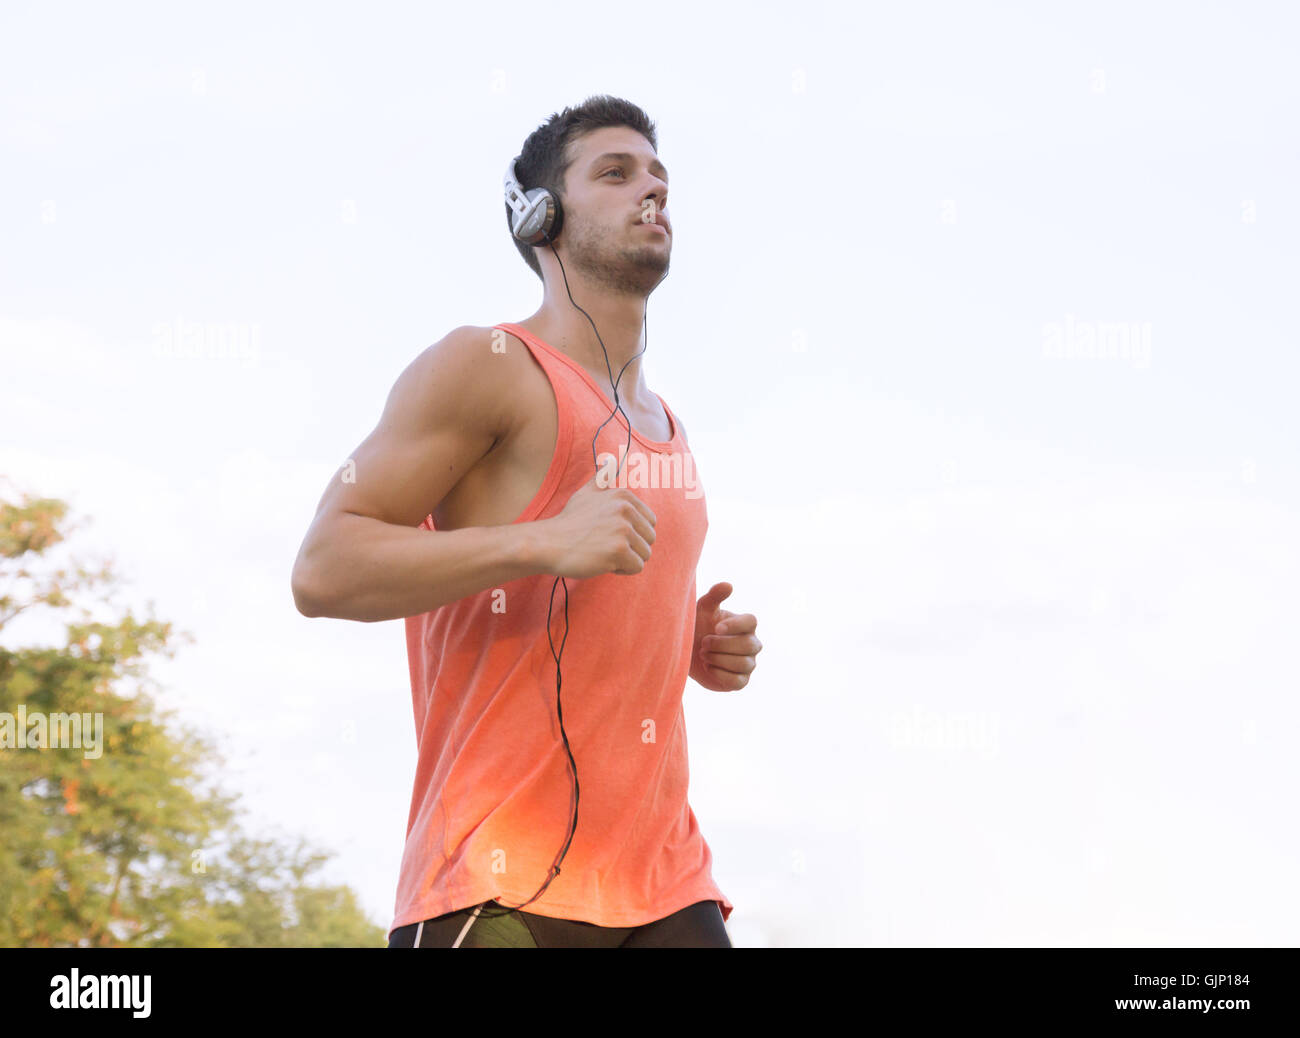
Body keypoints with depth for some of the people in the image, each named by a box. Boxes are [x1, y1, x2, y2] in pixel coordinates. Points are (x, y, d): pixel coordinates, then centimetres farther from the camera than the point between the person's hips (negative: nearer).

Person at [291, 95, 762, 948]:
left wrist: (693, 648, 13)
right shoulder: (487, 367, -1)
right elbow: (323, 571, -10)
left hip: (663, 881, 7)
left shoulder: (665, 427, 23)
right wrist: (544, 541, -19)